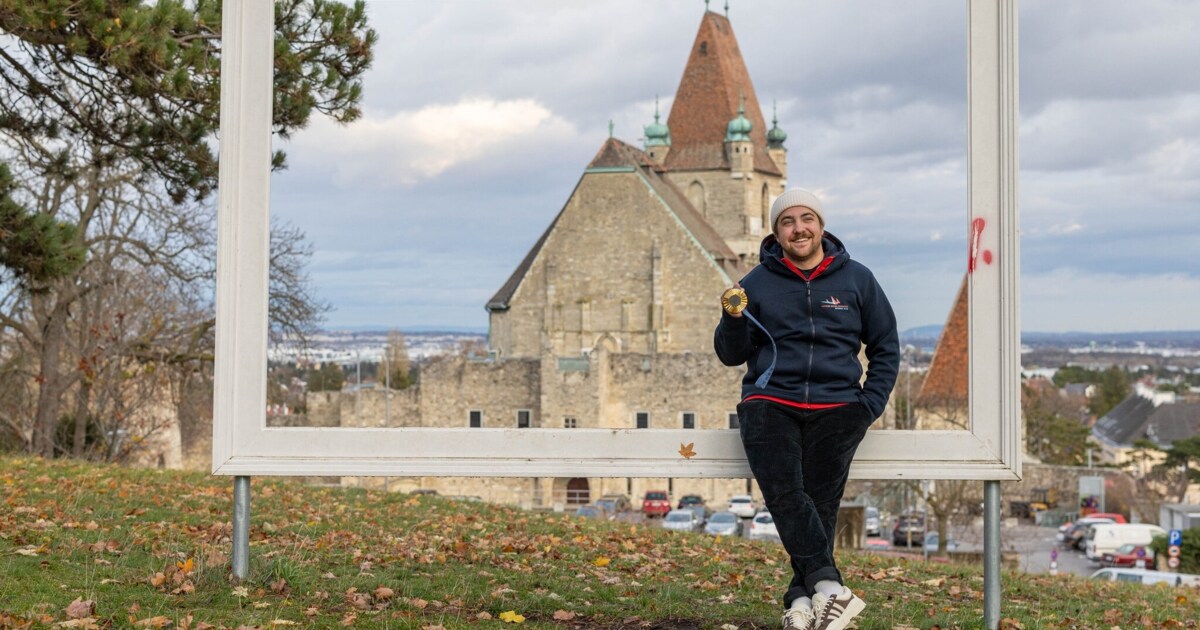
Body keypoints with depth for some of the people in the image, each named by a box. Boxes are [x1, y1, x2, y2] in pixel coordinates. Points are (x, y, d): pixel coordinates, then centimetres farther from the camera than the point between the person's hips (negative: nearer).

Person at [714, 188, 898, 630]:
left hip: (836, 406, 1)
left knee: (820, 499, -17)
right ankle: (829, 587, -29)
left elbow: (886, 346, 19)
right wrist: (734, 320, -7)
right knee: (782, 489, -25)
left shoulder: (856, 279, 13)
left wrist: (871, 403, 6)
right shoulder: (758, 283, 12)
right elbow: (731, 356, 14)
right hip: (771, 402, 0)